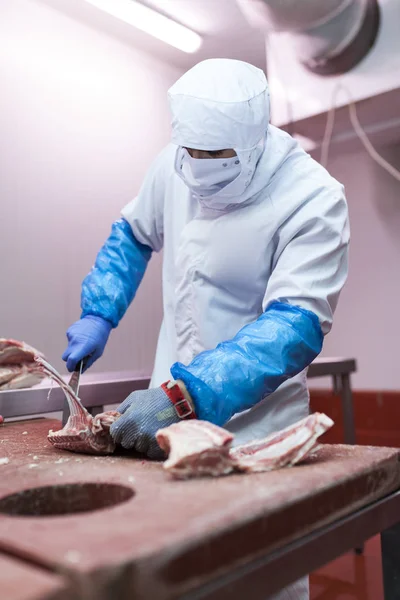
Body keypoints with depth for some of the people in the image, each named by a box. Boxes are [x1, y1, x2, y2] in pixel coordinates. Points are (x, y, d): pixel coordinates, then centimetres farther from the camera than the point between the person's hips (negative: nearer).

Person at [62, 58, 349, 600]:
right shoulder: (175, 166, -2)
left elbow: (297, 324, -26)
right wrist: (98, 313, 1)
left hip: (254, 422, -4)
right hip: (172, 397, 5)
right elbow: (133, 234, 15)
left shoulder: (314, 200, -18)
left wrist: (183, 395, -36)